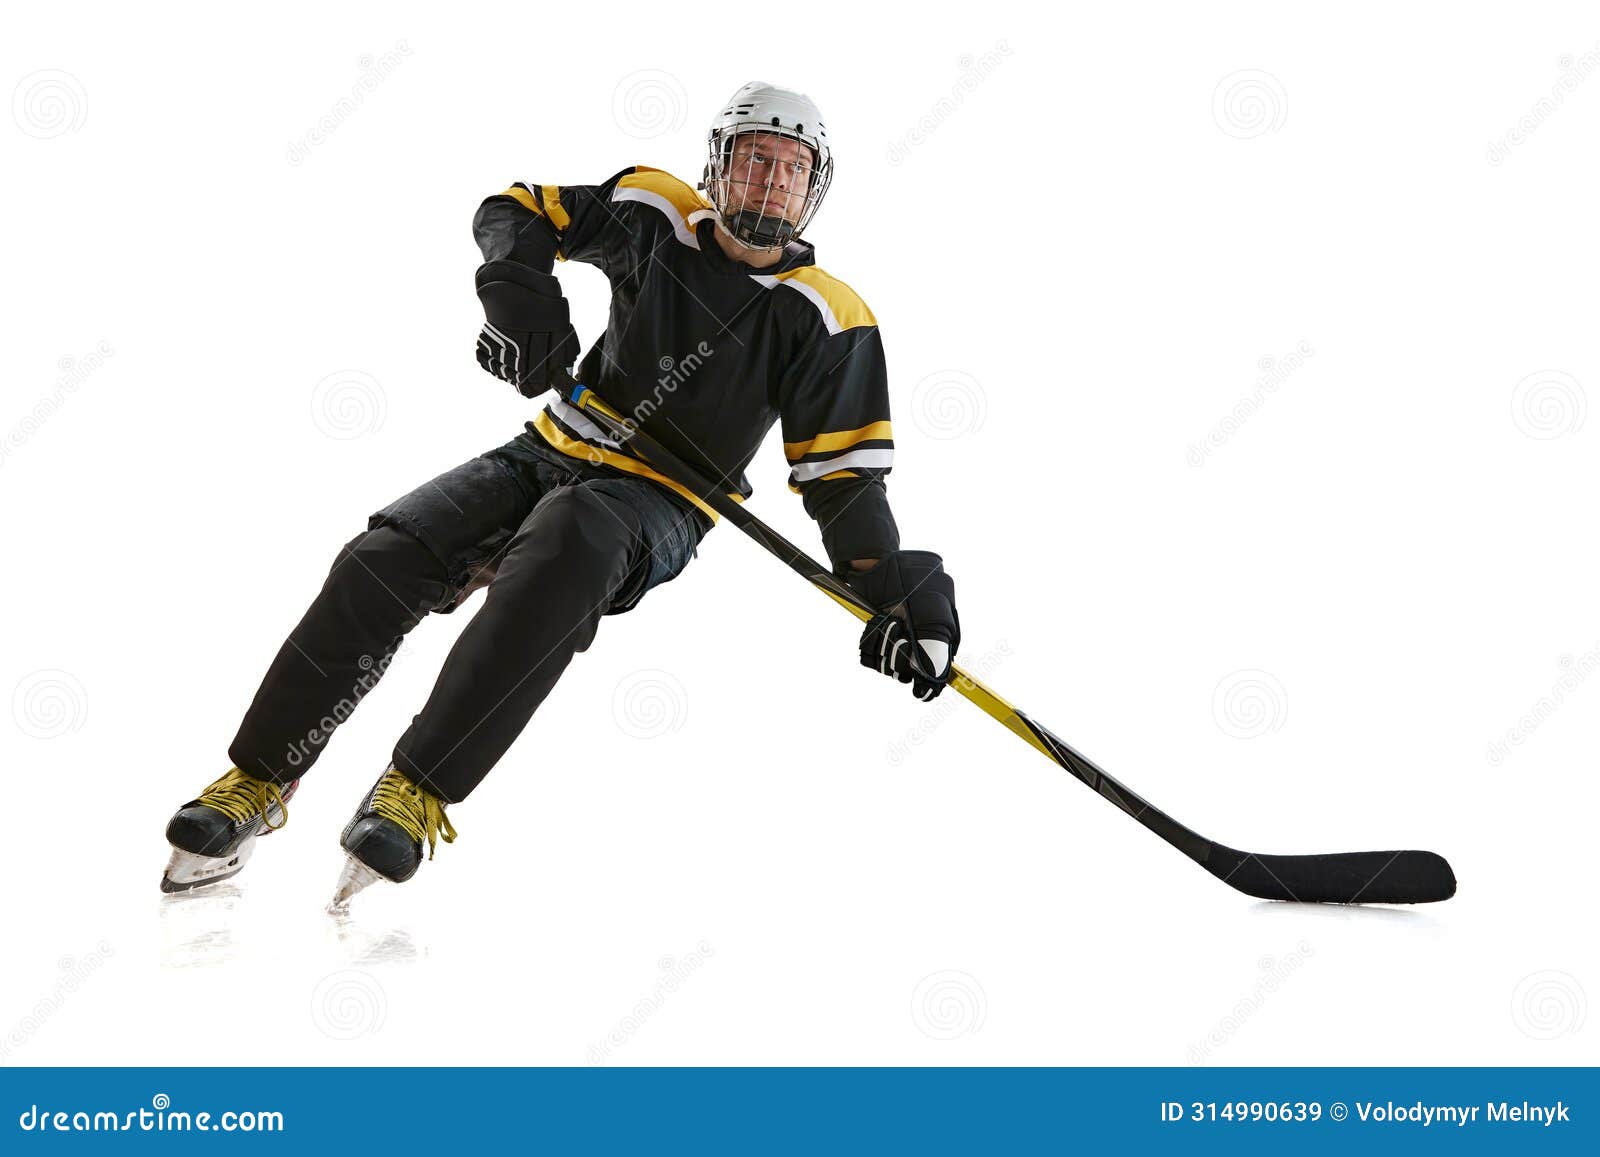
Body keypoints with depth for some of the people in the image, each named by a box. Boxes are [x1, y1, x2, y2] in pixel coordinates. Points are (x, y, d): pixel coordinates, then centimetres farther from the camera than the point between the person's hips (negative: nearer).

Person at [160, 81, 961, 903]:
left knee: (566, 548, -39)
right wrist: (518, 282, -12)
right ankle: (258, 780, -4)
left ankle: (419, 790, -33)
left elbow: (844, 473, -5)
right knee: (387, 556, -18)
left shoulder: (826, 318, -5)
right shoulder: (657, 215, 3)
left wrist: (898, 593, -14)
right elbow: (514, 211, 10)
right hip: (551, 457, 4)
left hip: (657, 505, -3)